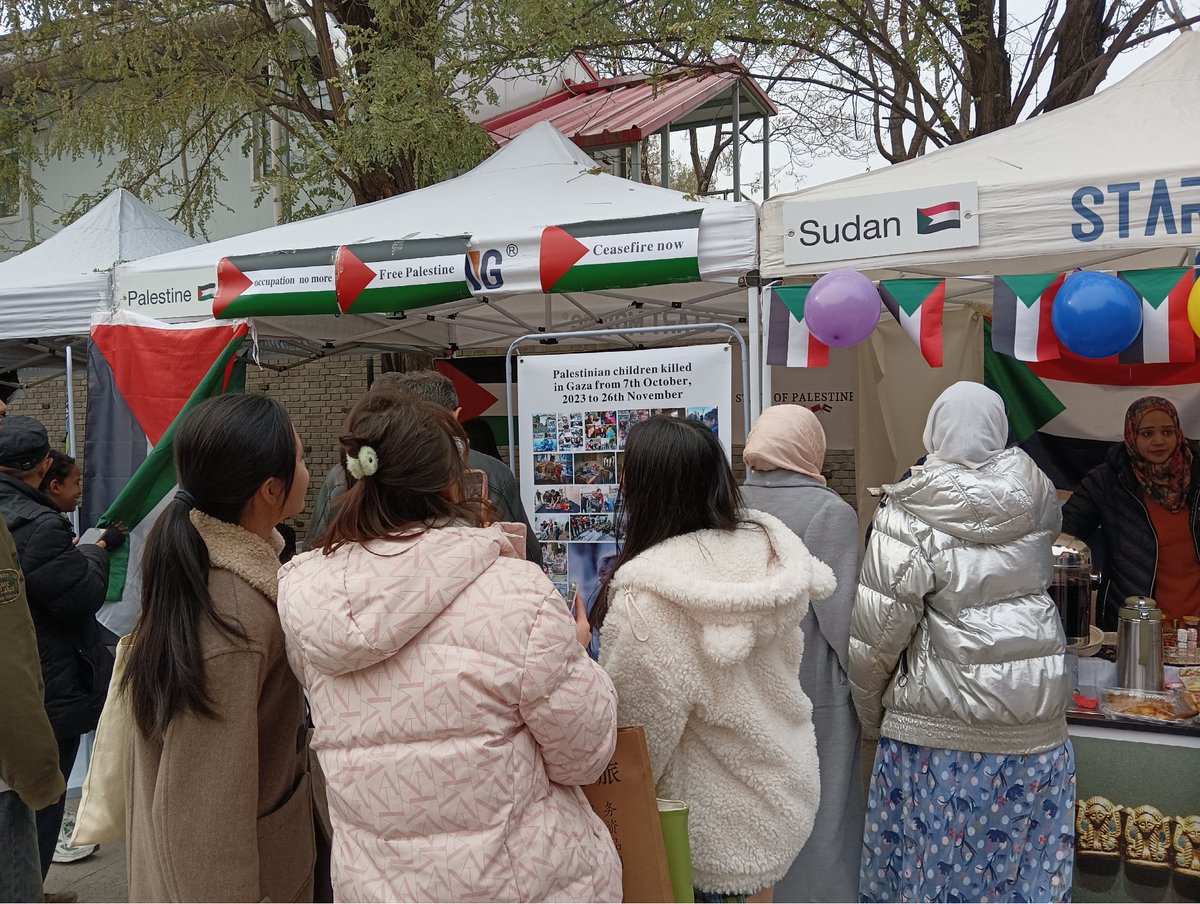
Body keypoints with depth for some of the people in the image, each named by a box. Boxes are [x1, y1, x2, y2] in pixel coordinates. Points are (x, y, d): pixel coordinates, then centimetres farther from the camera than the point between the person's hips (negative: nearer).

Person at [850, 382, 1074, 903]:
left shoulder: (910, 514, -12)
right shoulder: (1035, 498, 1)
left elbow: (879, 630, -13)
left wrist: (870, 714, 1)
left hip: (940, 728, -4)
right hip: (1035, 723, 4)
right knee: (1027, 858, 13)